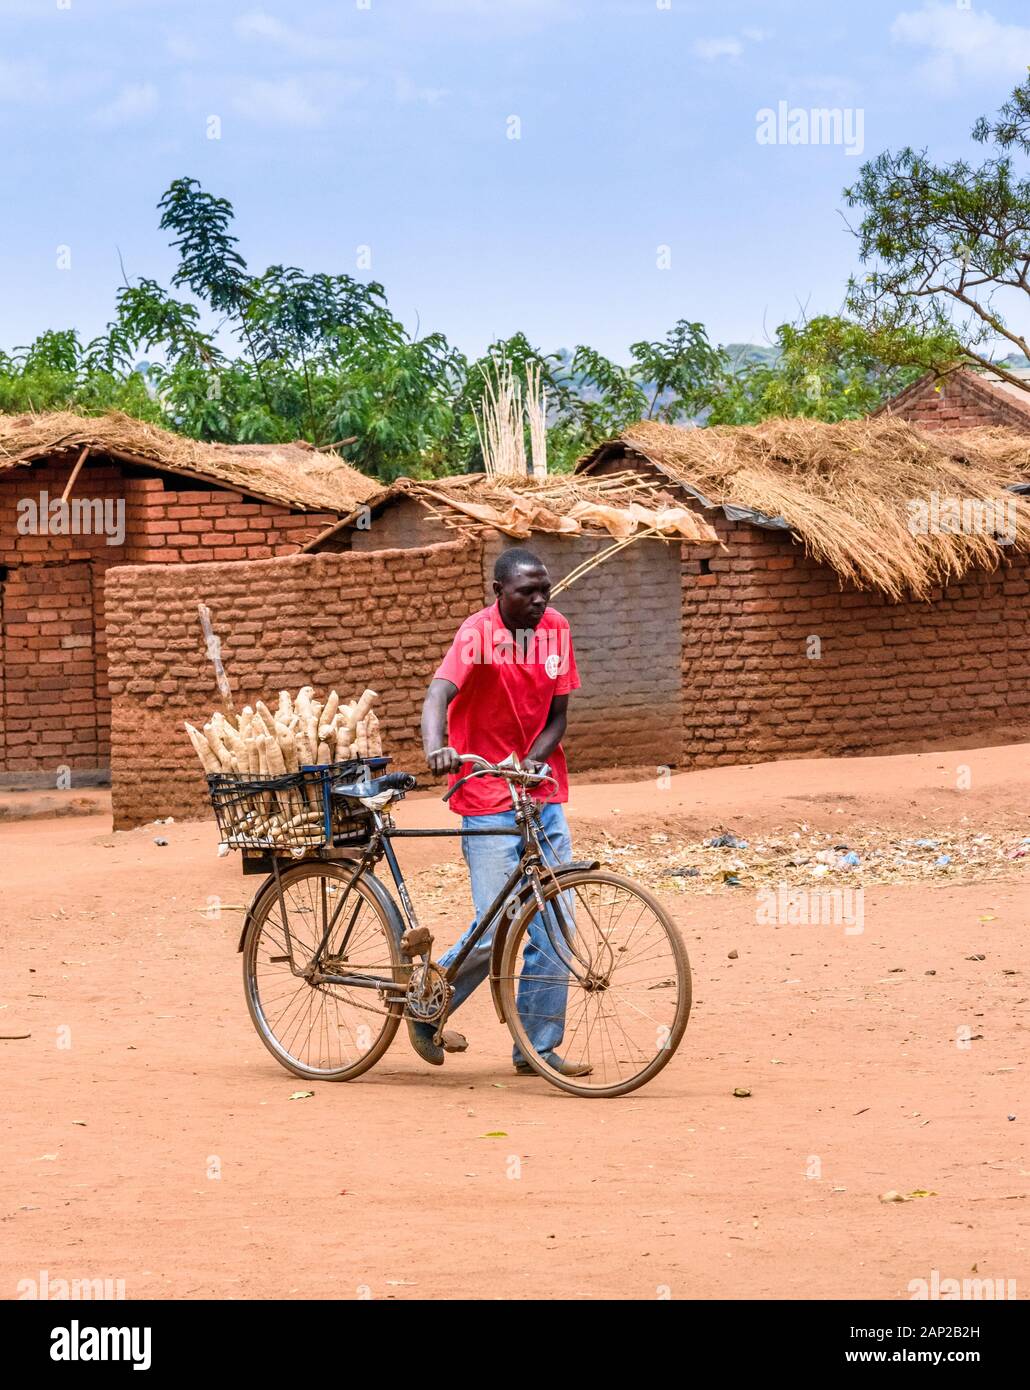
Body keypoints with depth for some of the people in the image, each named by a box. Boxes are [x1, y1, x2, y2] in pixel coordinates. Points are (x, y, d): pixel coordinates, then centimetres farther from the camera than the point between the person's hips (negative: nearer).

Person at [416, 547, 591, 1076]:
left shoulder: (555, 630, 3)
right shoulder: (479, 633, -14)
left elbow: (556, 716, 5)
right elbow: (437, 694, -30)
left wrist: (531, 762, -15)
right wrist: (436, 748, -50)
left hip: (542, 793, 6)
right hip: (488, 801, -6)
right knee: (495, 932, -8)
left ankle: (539, 1047, 12)